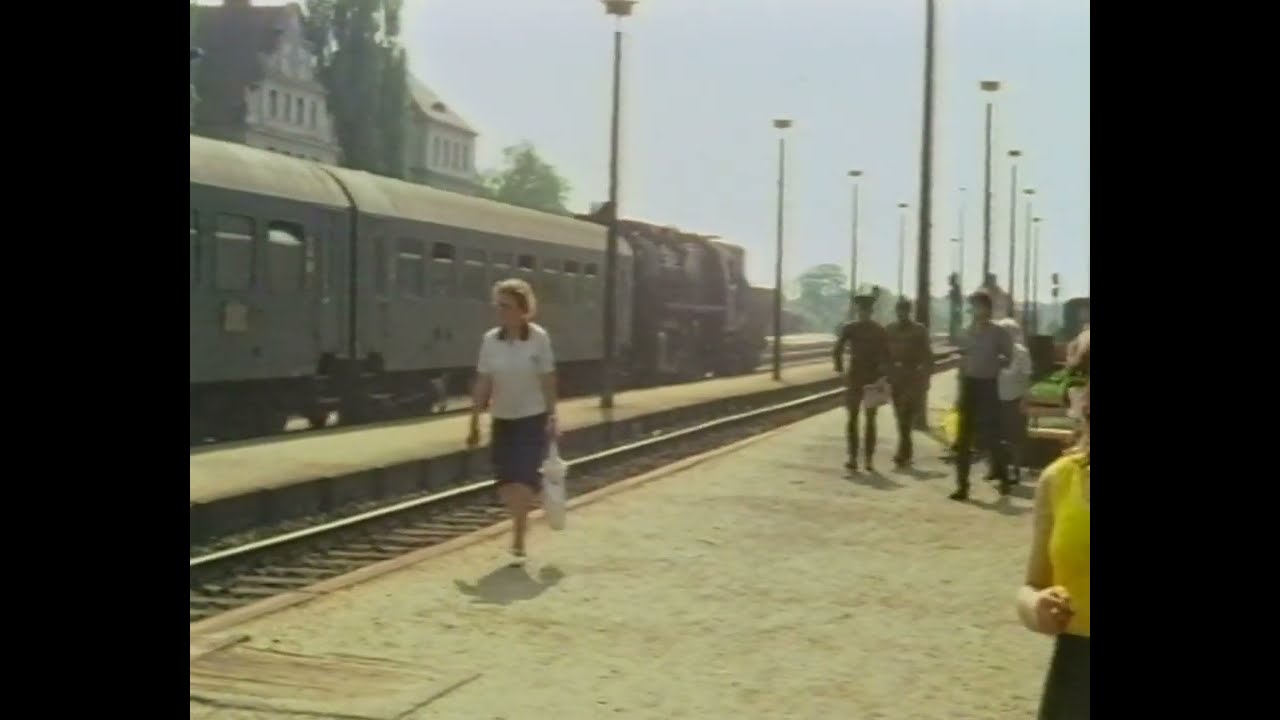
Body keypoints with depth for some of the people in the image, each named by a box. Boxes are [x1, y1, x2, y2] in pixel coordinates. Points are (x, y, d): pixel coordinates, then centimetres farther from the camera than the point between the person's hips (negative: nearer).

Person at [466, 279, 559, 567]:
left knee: (524, 480, -8)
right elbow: (482, 384, -1)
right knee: (506, 483, 7)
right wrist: (474, 423, -1)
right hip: (502, 420, 3)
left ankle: (518, 543, 0)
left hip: (533, 420, -3)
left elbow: (548, 381, -7)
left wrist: (552, 418, -9)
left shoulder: (539, 338, -11)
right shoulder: (490, 340, -4)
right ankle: (519, 533, 28)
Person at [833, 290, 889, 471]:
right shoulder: (880, 330, 3)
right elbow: (886, 355, -3)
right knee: (870, 420, 8)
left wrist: (839, 368, -4)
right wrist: (882, 373, 0)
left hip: (855, 376, -2)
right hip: (874, 377, 2)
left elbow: (838, 349, -12)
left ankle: (853, 458, 1)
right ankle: (869, 459, 4)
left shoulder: (849, 328, -3)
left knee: (853, 417, 7)